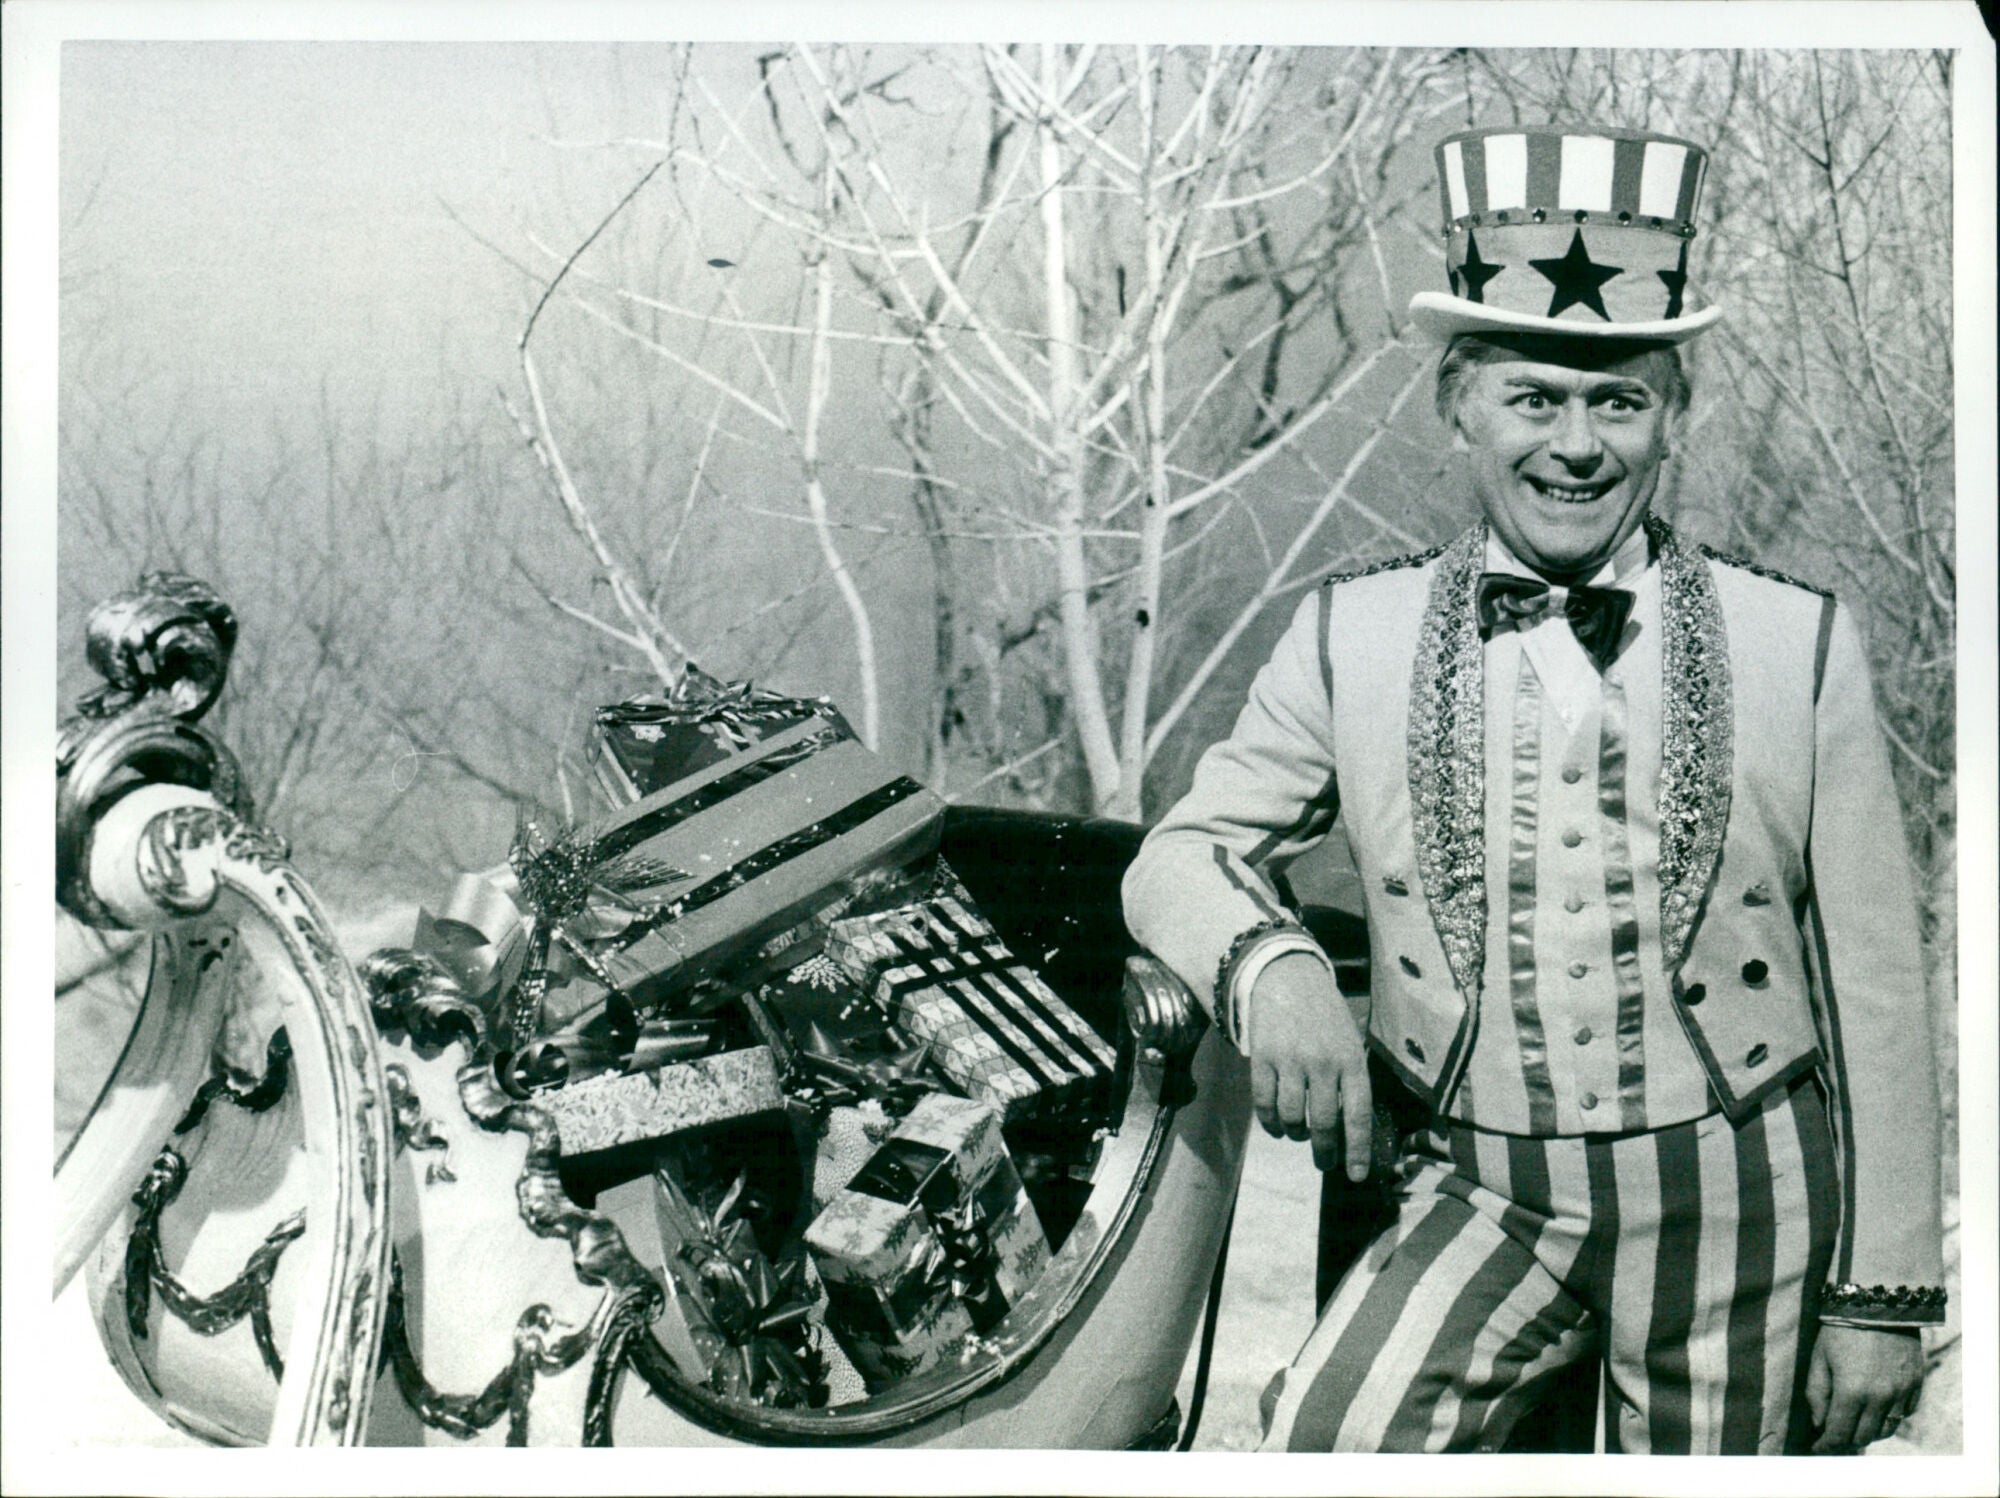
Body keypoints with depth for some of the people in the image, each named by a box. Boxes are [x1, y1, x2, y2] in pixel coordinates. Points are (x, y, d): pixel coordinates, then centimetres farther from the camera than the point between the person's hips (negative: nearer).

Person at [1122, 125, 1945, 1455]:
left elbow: (1877, 997, 1)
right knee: (1328, 1446, -25)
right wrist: (1269, 966, -18)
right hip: (1482, 1196, 0)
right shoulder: (1351, 637, -2)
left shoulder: (1802, 646, -3)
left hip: (1732, 1212, 1)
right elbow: (1183, 854, 6)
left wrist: (1884, 1297, 2)